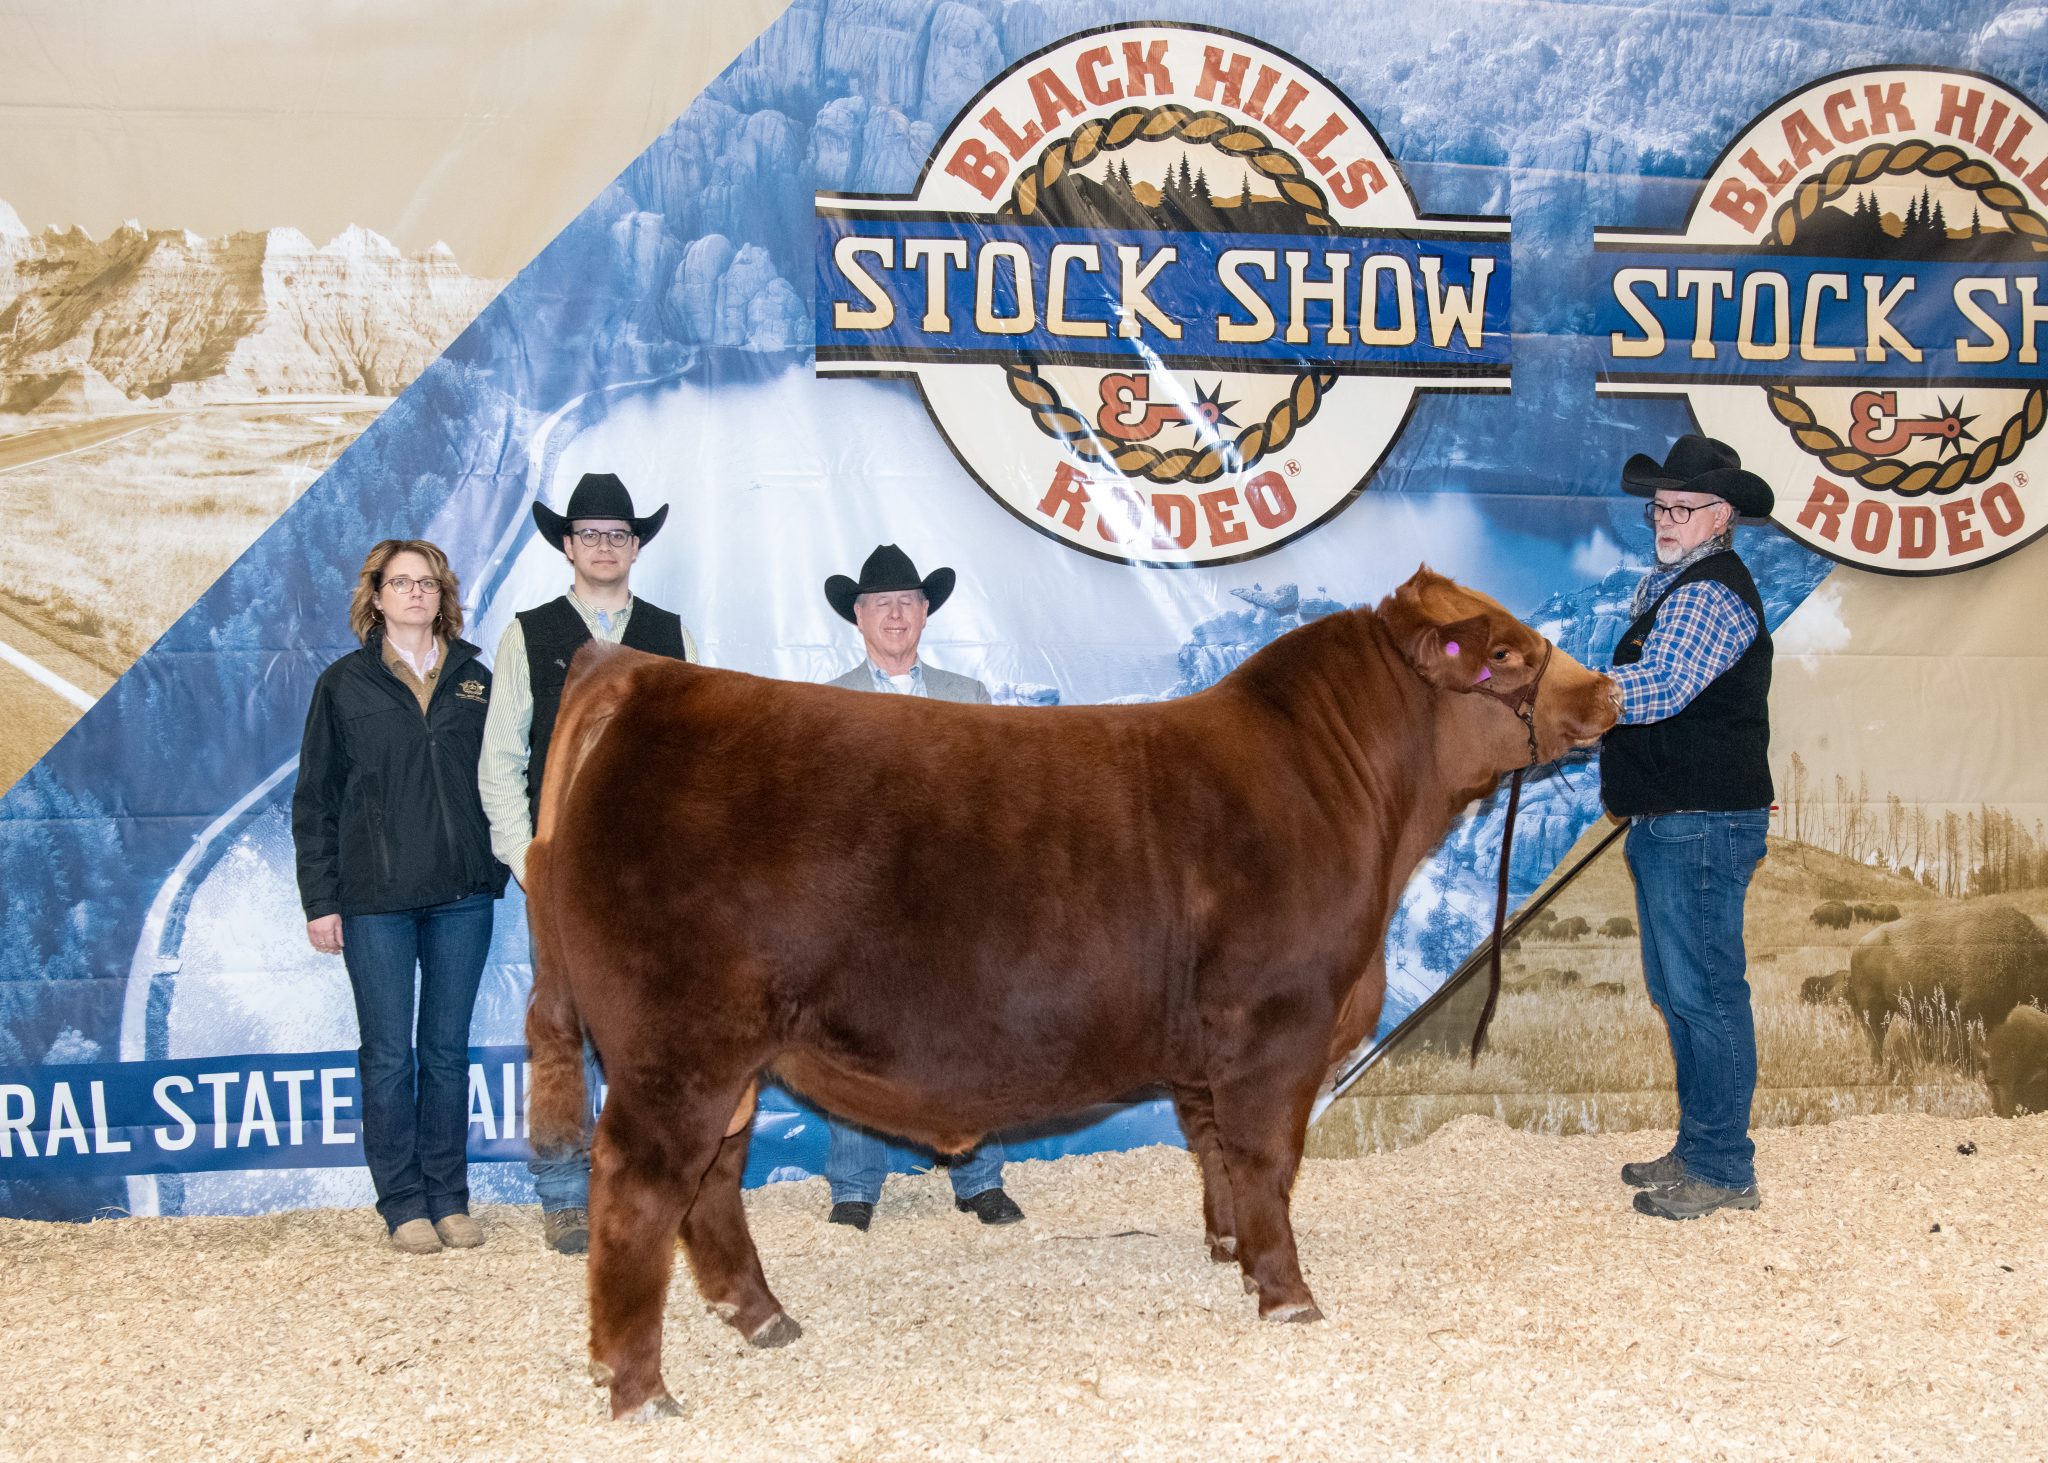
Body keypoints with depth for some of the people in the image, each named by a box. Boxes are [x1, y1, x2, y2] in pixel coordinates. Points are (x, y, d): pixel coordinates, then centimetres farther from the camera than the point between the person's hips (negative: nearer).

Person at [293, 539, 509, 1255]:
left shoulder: (475, 680, 9)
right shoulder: (344, 684, 3)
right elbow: (315, 801, 3)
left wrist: (498, 869, 2)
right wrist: (319, 900, -3)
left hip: (462, 893, 2)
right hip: (376, 897, -2)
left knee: (448, 1050, 8)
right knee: (389, 1053, 2)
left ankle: (450, 1199, 15)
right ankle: (403, 1204, 10)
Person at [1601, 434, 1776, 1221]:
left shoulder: (1710, 593, -15)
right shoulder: (1668, 585, 19)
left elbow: (1660, 687, -29)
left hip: (1701, 825, -11)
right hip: (1667, 823, 11)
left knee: (1703, 992, -6)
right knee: (1677, 990, 15)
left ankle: (1722, 1169, 0)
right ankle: (1699, 1150, 24)